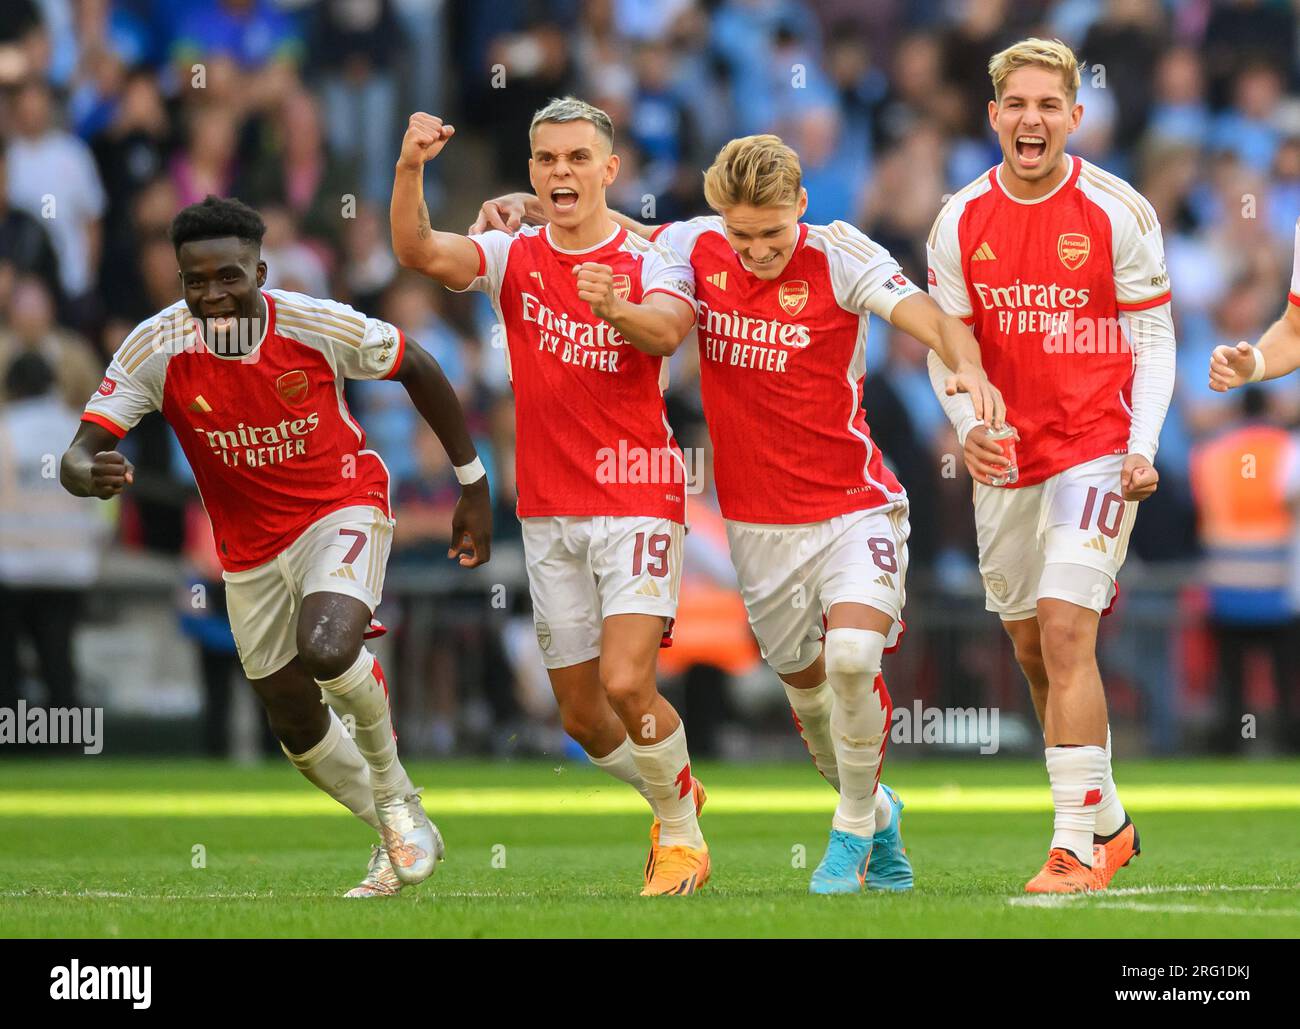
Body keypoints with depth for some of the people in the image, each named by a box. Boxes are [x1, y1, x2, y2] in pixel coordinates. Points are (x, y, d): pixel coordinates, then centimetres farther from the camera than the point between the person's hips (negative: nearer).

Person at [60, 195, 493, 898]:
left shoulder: (319, 325, -22)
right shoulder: (155, 351, -19)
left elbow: (418, 370, -4)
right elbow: (79, 454, -21)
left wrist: (473, 485, 1)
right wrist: (92, 475, -48)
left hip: (343, 504, -4)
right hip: (250, 544, 4)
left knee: (326, 651, -31)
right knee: (298, 728, 11)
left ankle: (394, 791, -2)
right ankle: (397, 834, 37)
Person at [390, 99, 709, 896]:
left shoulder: (651, 263, -5)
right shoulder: (514, 259, 4)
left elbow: (667, 329, -27)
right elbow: (418, 251, -13)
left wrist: (617, 308, -49)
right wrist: (410, 168, -31)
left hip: (638, 500, -4)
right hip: (548, 514, 4)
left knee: (626, 682, -20)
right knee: (582, 716, 8)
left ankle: (681, 833, 3)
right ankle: (677, 794, 35)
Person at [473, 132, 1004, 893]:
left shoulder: (839, 257, -14)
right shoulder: (699, 250, -2)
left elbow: (931, 317, -27)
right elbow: (620, 231, 17)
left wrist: (967, 366, -48)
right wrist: (531, 206, 2)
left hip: (852, 507, -5)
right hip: (759, 521, 5)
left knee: (853, 656, -25)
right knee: (806, 686, 13)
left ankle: (854, 827, -3)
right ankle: (877, 813, 40)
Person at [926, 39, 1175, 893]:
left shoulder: (1118, 214, -8)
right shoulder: (960, 222, 2)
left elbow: (1153, 341, -3)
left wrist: (1143, 448, -14)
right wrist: (968, 425, -11)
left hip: (1095, 450, -5)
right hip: (1005, 460, 5)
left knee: (1065, 630, -18)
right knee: (1033, 651, 11)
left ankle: (1077, 844, -16)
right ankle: (1109, 823, 27)